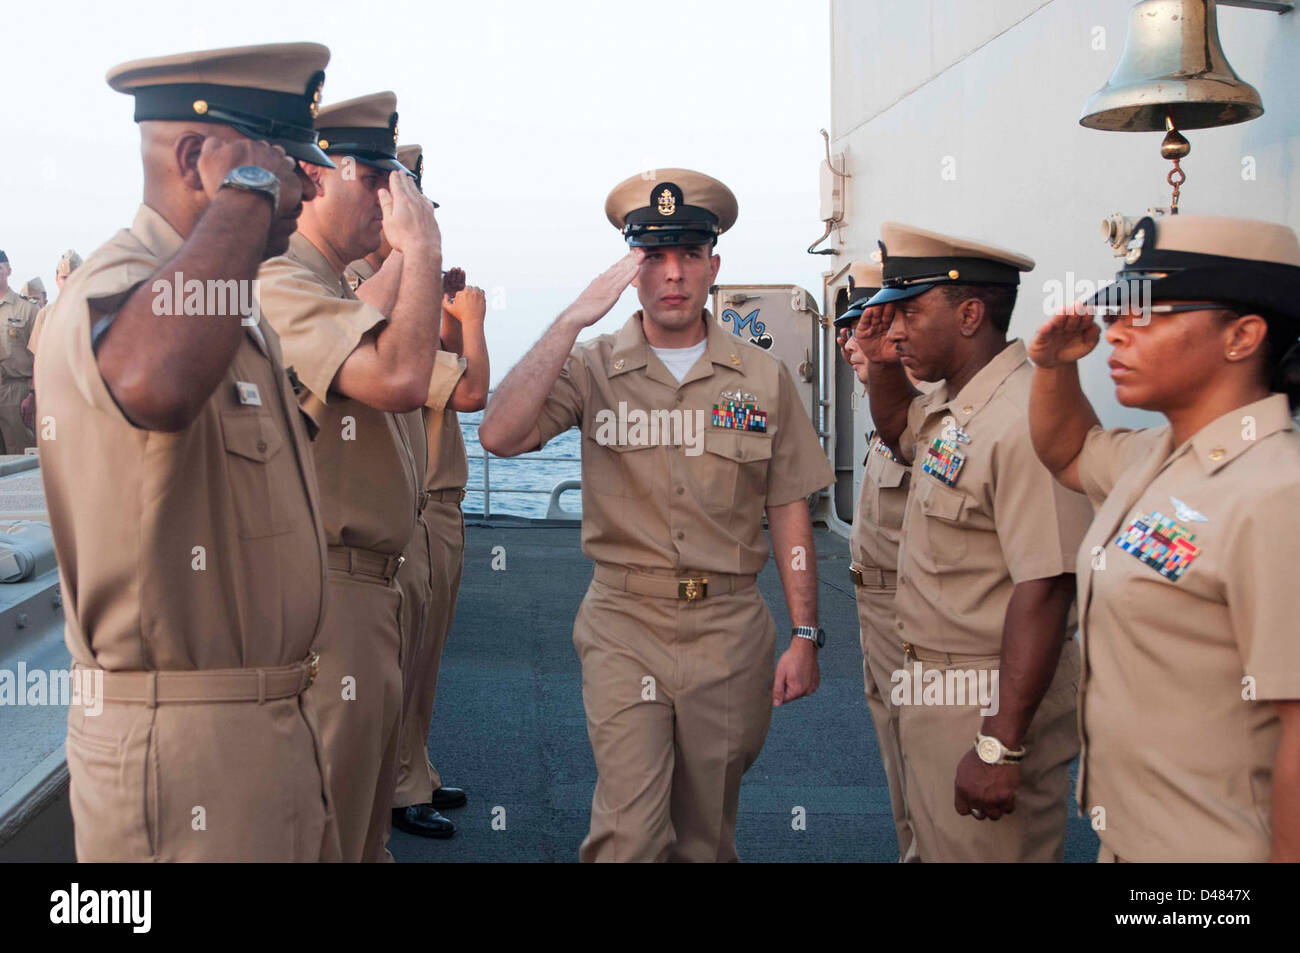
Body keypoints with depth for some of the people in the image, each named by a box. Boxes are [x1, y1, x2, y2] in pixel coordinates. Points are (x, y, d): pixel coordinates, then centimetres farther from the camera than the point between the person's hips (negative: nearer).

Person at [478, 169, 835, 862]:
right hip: (625, 627, -2)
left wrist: (805, 635, 1)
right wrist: (574, 319, -19)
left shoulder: (763, 379, 4)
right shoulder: (593, 368, 0)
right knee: (629, 834, -9)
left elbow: (788, 513, 6)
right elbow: (499, 436, -17)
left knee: (707, 832, 14)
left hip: (730, 629, 2)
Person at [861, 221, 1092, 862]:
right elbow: (898, 432, 32)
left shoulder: (1026, 422, -24)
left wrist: (1000, 747, -28)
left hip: (991, 704, -10)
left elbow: (1045, 592, -28)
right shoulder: (951, 406, 8)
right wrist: (880, 364, 11)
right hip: (933, 689, 10)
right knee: (937, 843, 22)